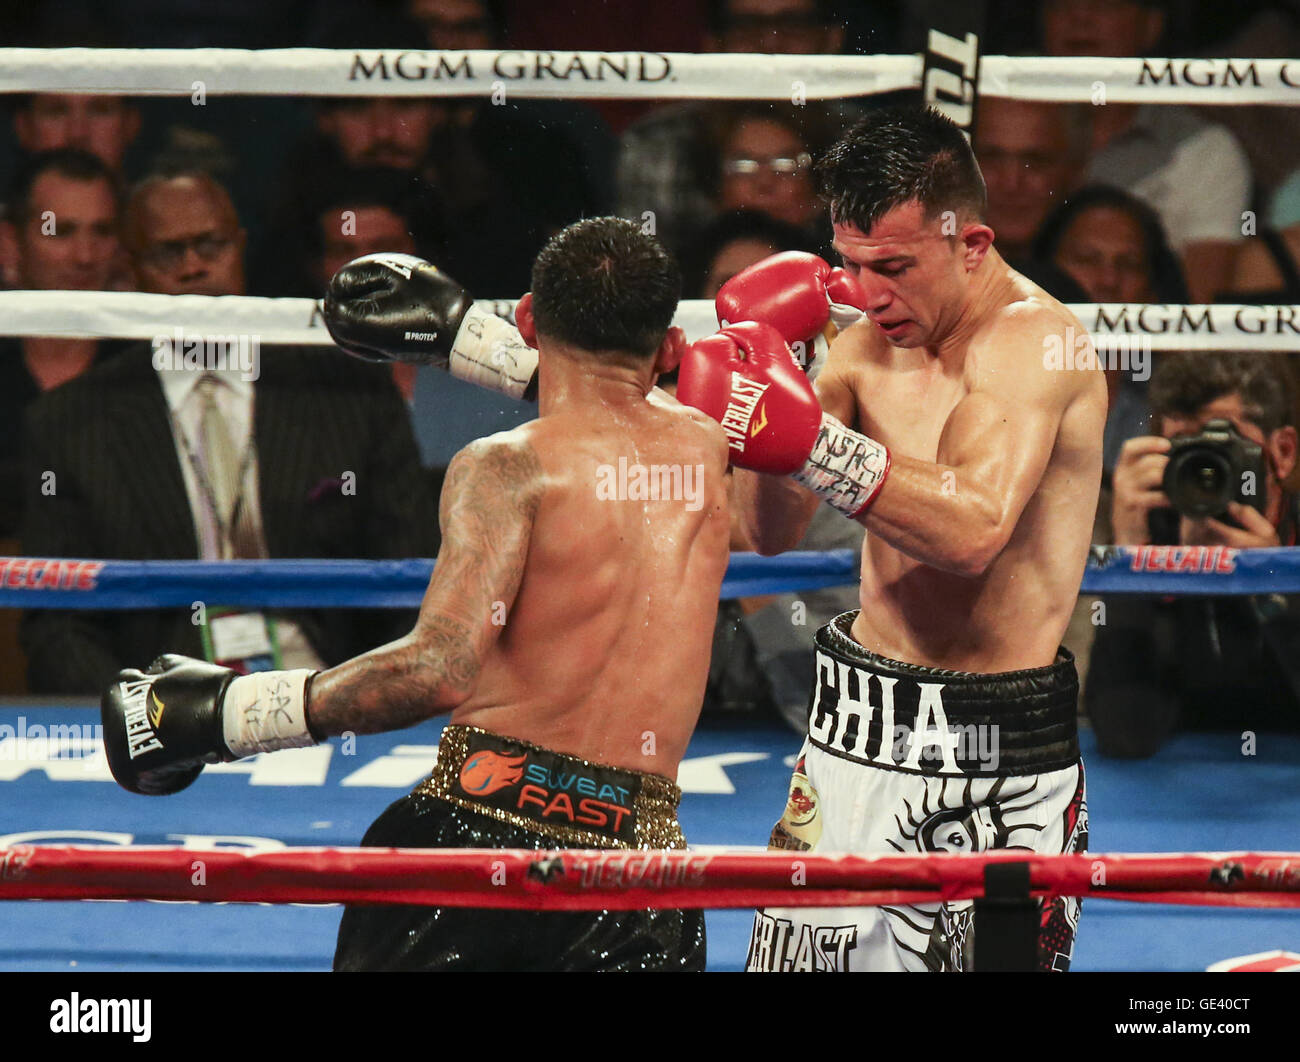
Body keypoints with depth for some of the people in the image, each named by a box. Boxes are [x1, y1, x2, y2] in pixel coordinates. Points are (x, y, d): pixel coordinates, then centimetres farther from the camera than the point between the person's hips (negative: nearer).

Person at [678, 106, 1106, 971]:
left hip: (996, 754, -7)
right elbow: (774, 532, 7)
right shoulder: (867, 344, 8)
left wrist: (812, 440, -33)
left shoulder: (1035, 340, -14)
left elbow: (973, 530, -29)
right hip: (859, 728, 7)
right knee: (799, 951, 6)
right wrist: (763, 374, -7)